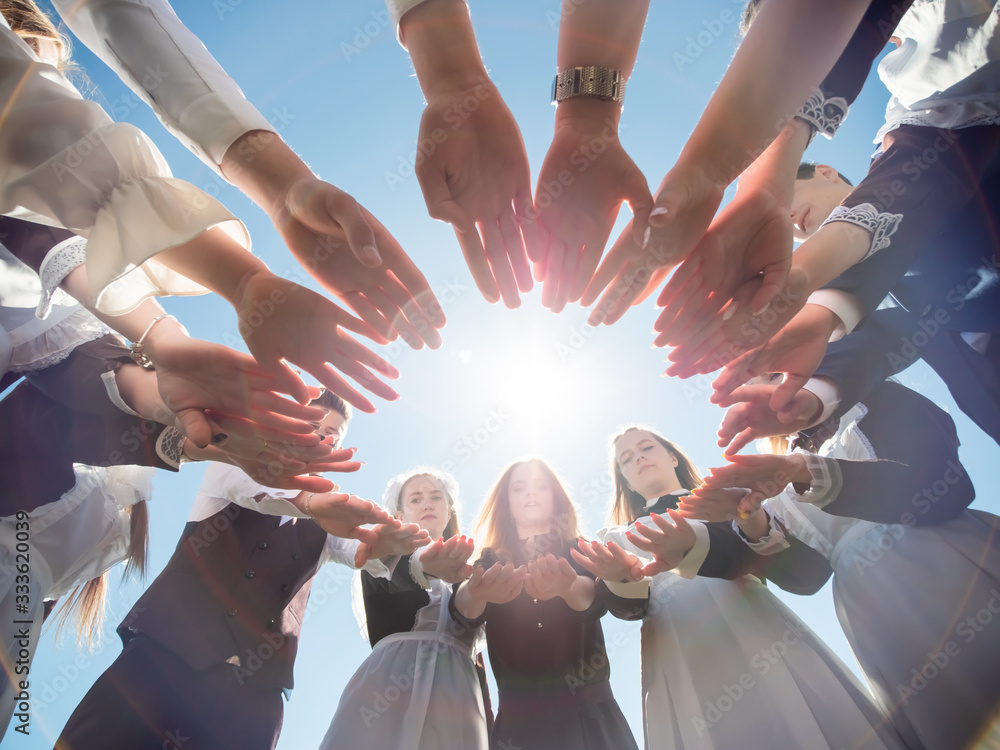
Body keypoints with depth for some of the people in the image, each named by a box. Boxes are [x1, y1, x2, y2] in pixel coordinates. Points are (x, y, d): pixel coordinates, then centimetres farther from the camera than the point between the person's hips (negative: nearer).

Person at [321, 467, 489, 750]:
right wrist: (424, 566, -37)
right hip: (388, 684, -2)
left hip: (455, 697, 2)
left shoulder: (469, 568, 19)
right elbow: (393, 573, -16)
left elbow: (476, 645, 13)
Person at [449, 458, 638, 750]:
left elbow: (595, 597, -18)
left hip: (587, 712, 0)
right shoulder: (492, 561, 5)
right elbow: (464, 612, -14)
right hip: (518, 718, 1)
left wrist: (568, 587, -42)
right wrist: (476, 594, -39)